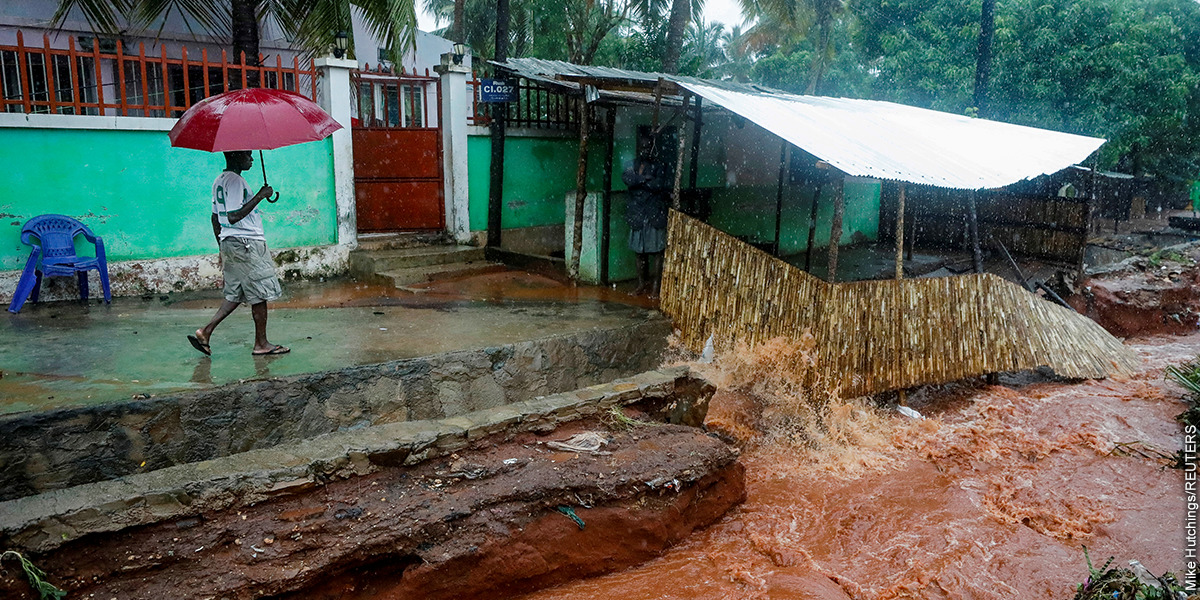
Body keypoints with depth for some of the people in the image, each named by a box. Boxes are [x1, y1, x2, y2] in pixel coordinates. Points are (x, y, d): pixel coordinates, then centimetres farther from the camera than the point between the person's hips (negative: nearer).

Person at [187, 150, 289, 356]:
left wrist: (222, 248, 25)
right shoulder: (235, 181, -16)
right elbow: (233, 217, -25)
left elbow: (215, 218, 19)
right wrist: (260, 196, -22)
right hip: (247, 243, -10)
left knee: (235, 294, 15)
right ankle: (261, 344, 9)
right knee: (260, 294, 0)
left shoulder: (219, 180, 15)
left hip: (229, 243, 10)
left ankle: (205, 332, 9)